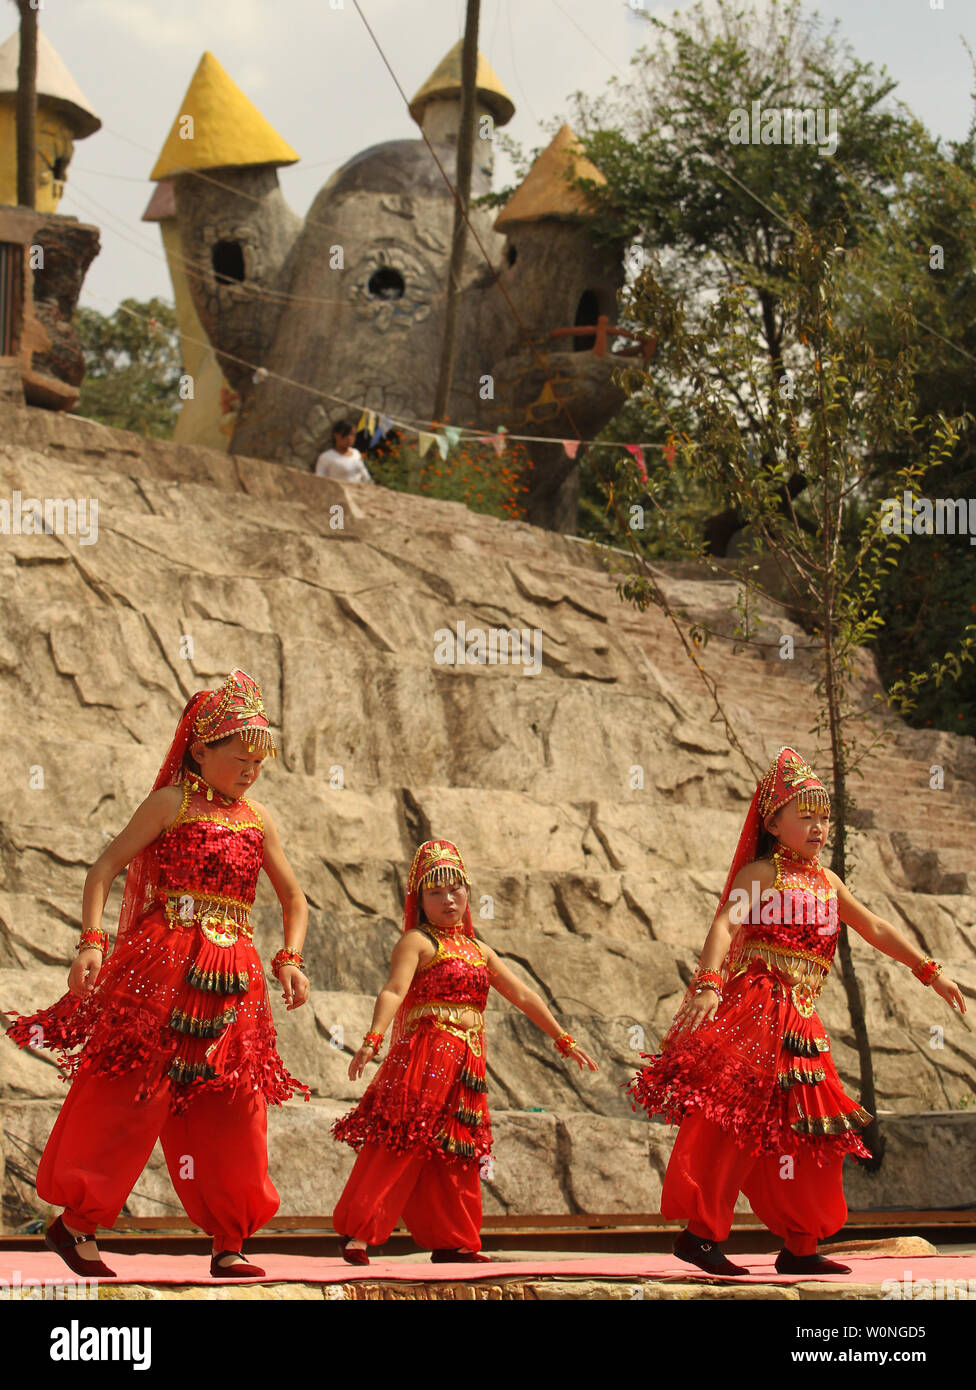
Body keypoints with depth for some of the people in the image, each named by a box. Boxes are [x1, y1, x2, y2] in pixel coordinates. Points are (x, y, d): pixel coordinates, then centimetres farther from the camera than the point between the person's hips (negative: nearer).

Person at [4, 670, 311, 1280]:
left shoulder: (257, 818, 14)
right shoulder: (172, 802, 1)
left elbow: (294, 899, 21)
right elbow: (104, 869, -3)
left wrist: (291, 960, 5)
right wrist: (93, 942, -15)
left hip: (232, 979, 5)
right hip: (162, 968, -5)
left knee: (235, 1110, 2)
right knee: (133, 1092, -8)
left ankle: (229, 1245, 7)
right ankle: (77, 1223, 3)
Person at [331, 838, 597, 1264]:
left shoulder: (479, 951, 19)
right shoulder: (417, 942, -2)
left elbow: (522, 995, 24)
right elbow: (393, 991, -18)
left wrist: (563, 1039, 24)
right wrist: (372, 1039, -34)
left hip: (466, 1065, 7)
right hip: (424, 1059, -7)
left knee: (456, 1154, 9)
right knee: (401, 1144, -13)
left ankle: (450, 1242, 15)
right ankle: (356, 1232, -13)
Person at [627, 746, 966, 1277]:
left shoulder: (826, 881, 17)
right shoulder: (761, 874, -4)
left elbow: (875, 928, 24)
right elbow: (725, 925, -19)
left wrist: (929, 972, 20)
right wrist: (708, 984, -36)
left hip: (798, 1021, 8)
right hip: (754, 1009, -8)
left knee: (804, 1129, 9)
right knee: (732, 1114, -15)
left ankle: (799, 1247, 16)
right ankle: (699, 1232, -12)